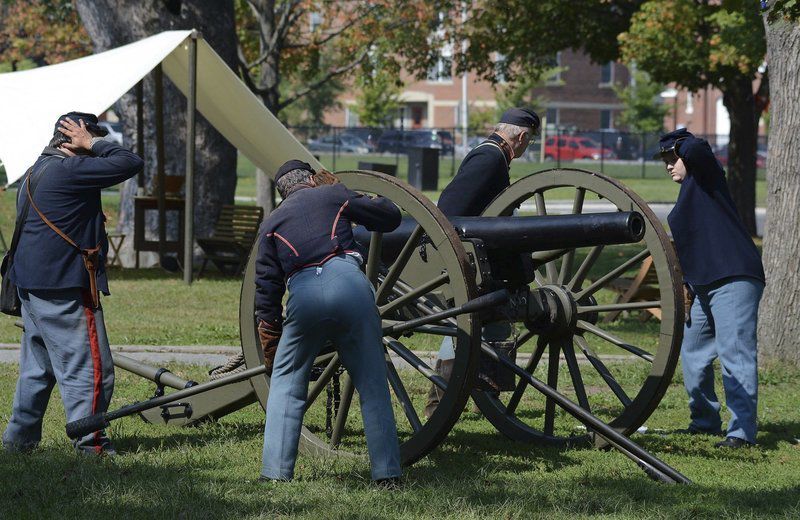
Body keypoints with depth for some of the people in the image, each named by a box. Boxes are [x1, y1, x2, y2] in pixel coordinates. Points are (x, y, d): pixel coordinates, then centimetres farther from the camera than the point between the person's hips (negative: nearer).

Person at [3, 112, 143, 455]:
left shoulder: (36, 171, 15)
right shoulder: (69, 170, -16)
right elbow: (130, 163, -16)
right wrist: (92, 144, -7)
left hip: (32, 284, 10)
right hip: (63, 289, -10)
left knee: (37, 368, 17)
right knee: (89, 366, -4)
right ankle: (89, 442, -3)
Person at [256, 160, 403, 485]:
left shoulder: (272, 222, 23)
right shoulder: (333, 195, 20)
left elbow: (267, 285, 17)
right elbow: (391, 217, 25)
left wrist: (269, 337, 21)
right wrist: (355, 205, 45)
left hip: (304, 295, 1)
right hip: (349, 284, -1)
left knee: (286, 382, 17)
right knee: (372, 384, 8)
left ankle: (276, 471, 9)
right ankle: (387, 472, 5)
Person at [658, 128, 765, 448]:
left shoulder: (705, 175, -2)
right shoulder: (687, 193, 23)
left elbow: (697, 150, -25)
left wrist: (680, 142, -4)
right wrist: (686, 287, 16)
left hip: (734, 281, -11)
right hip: (704, 287, 11)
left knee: (734, 352, -15)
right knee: (693, 353, 16)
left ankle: (742, 431, -20)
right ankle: (705, 420, 29)